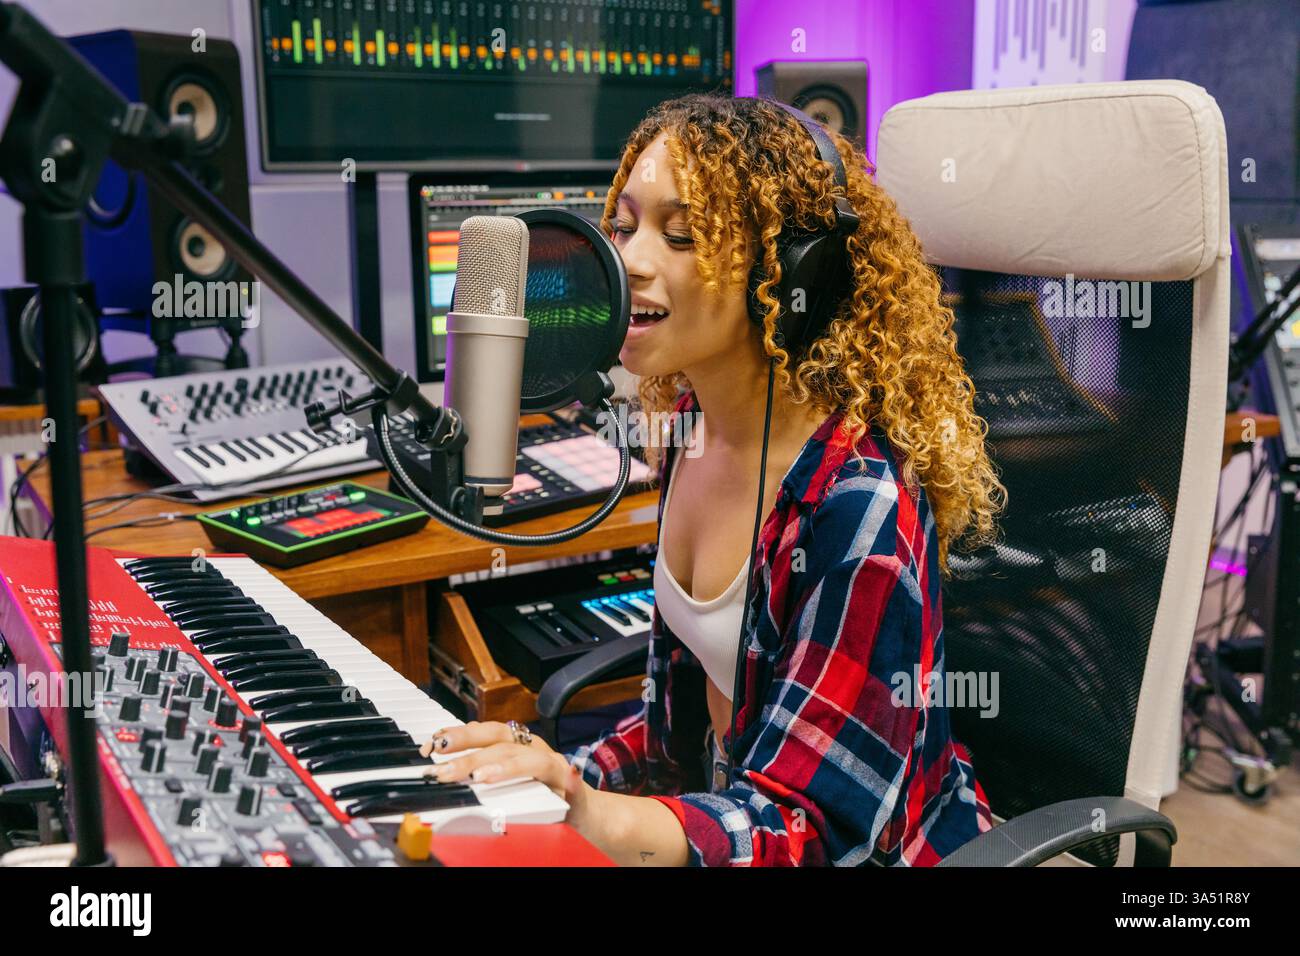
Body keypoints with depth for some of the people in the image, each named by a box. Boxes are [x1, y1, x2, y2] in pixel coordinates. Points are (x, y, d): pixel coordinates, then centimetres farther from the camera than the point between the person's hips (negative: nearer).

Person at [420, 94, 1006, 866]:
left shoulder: (860, 504, -25)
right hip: (722, 802, 6)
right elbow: (683, 703, 8)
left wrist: (588, 817, -37)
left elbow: (809, 826, -23)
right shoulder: (692, 426, -2)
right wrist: (559, 782, -5)